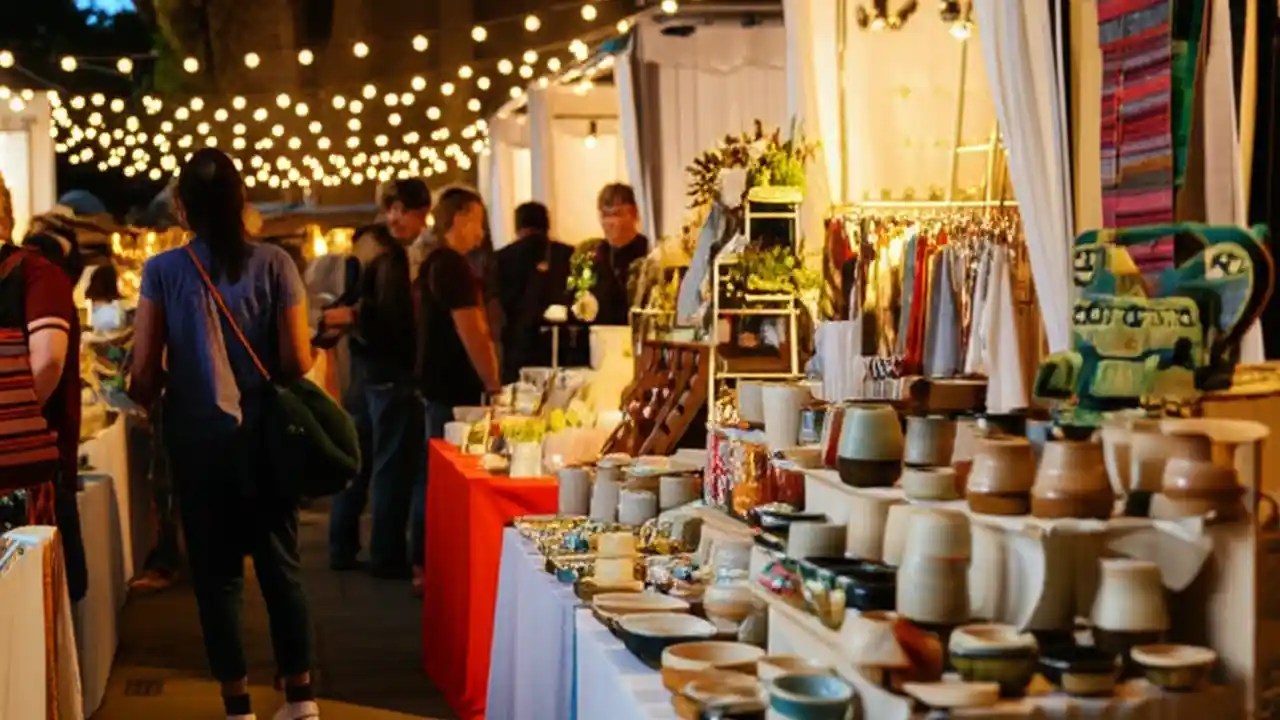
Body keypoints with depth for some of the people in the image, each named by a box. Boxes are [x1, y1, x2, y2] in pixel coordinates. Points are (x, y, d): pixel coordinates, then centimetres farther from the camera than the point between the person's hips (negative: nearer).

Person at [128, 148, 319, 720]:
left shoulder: (163, 270, -7)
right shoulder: (273, 264, -6)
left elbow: (145, 374, -7)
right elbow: (297, 361, -7)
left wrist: (146, 397, 15)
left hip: (197, 436, -1)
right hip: (264, 433, 1)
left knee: (216, 570, 8)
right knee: (281, 564, 12)